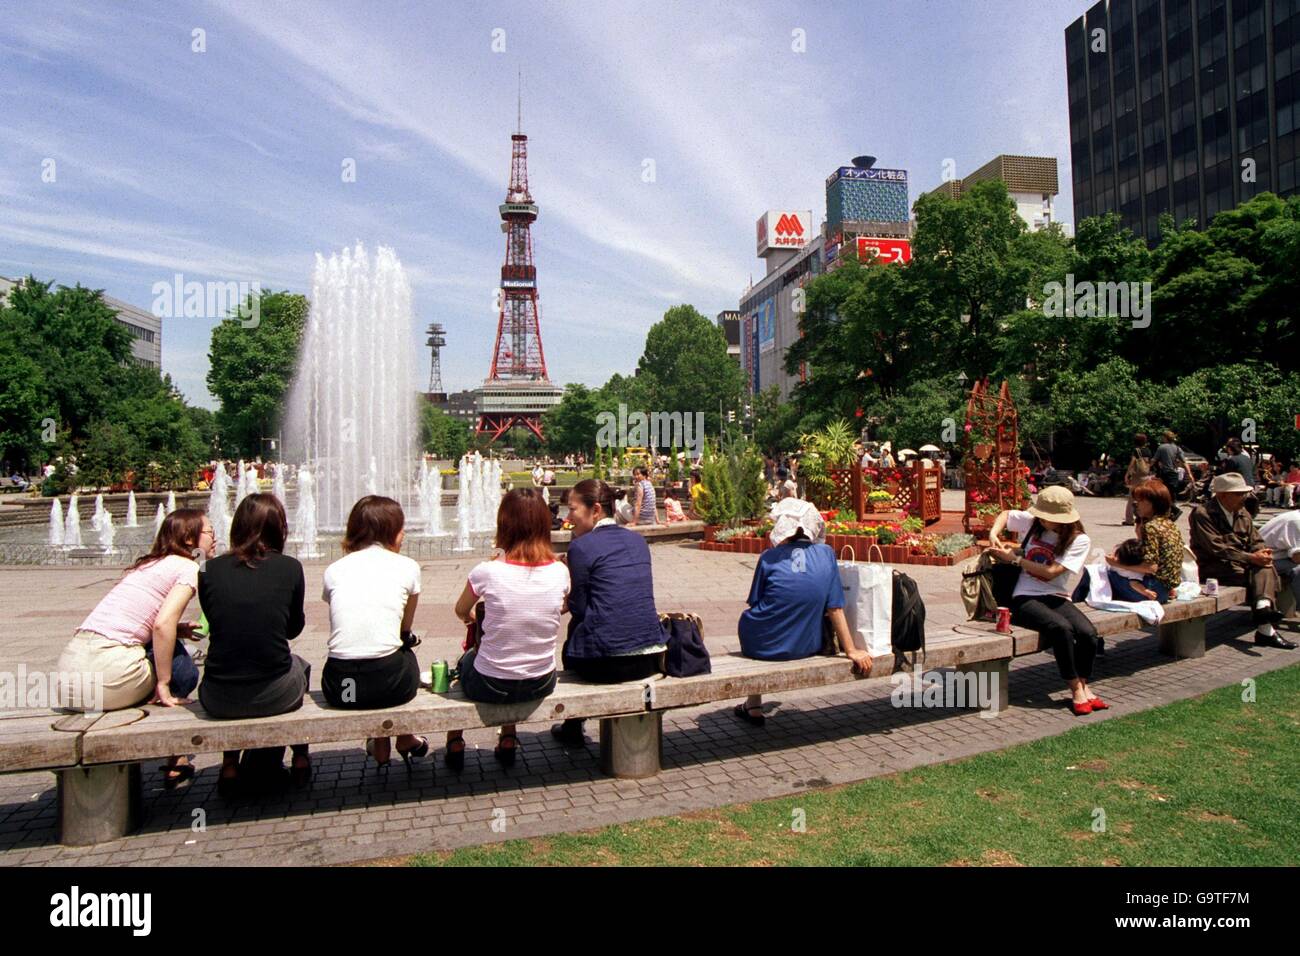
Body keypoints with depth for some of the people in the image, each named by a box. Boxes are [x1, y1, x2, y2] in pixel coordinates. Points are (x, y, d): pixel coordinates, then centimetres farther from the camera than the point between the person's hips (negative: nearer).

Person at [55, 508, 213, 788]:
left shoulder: (148, 564, 24)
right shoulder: (189, 568, -1)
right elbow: (163, 623, -15)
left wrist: (179, 630, 8)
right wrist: (163, 685, -9)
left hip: (70, 663, 8)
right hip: (108, 672, -8)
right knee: (183, 669, 12)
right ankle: (175, 762, 17)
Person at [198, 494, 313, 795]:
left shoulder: (211, 570, -1)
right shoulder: (290, 568, -5)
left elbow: (216, 624, 13)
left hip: (218, 701, 2)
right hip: (274, 697, -2)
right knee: (300, 666, 33)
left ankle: (230, 765, 31)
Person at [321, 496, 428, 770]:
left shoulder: (334, 569, 10)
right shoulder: (407, 566, 4)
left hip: (338, 687, 2)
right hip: (390, 684, -2)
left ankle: (380, 747, 40)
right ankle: (405, 738, 44)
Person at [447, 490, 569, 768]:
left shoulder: (487, 572, -20)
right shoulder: (560, 571, -12)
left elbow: (461, 612, 1)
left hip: (489, 687, -3)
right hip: (541, 686, 3)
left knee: (466, 658, 31)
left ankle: (455, 745, 40)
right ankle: (508, 741, 39)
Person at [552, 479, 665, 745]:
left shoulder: (581, 546, -9)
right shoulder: (638, 540, 11)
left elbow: (578, 608, -7)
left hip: (607, 664, -6)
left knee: (570, 646, 27)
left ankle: (573, 728, 40)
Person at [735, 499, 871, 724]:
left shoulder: (769, 557, -4)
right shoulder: (826, 554, 0)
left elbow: (754, 604, 5)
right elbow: (835, 608, -1)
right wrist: (851, 651, 6)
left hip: (764, 645, -3)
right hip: (806, 647, 3)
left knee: (748, 618, 31)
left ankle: (753, 707, 35)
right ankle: (753, 706, 45)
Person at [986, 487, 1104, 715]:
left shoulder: (1080, 540, -4)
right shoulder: (1033, 522, 3)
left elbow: (1050, 572, -12)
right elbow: (1005, 515, 23)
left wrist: (1015, 558, -11)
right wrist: (994, 534, 4)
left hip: (1056, 597, 1)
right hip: (1025, 598, -1)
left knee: (1088, 632, -27)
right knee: (1062, 627, -30)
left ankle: (1083, 687, -3)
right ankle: (1075, 689, -14)